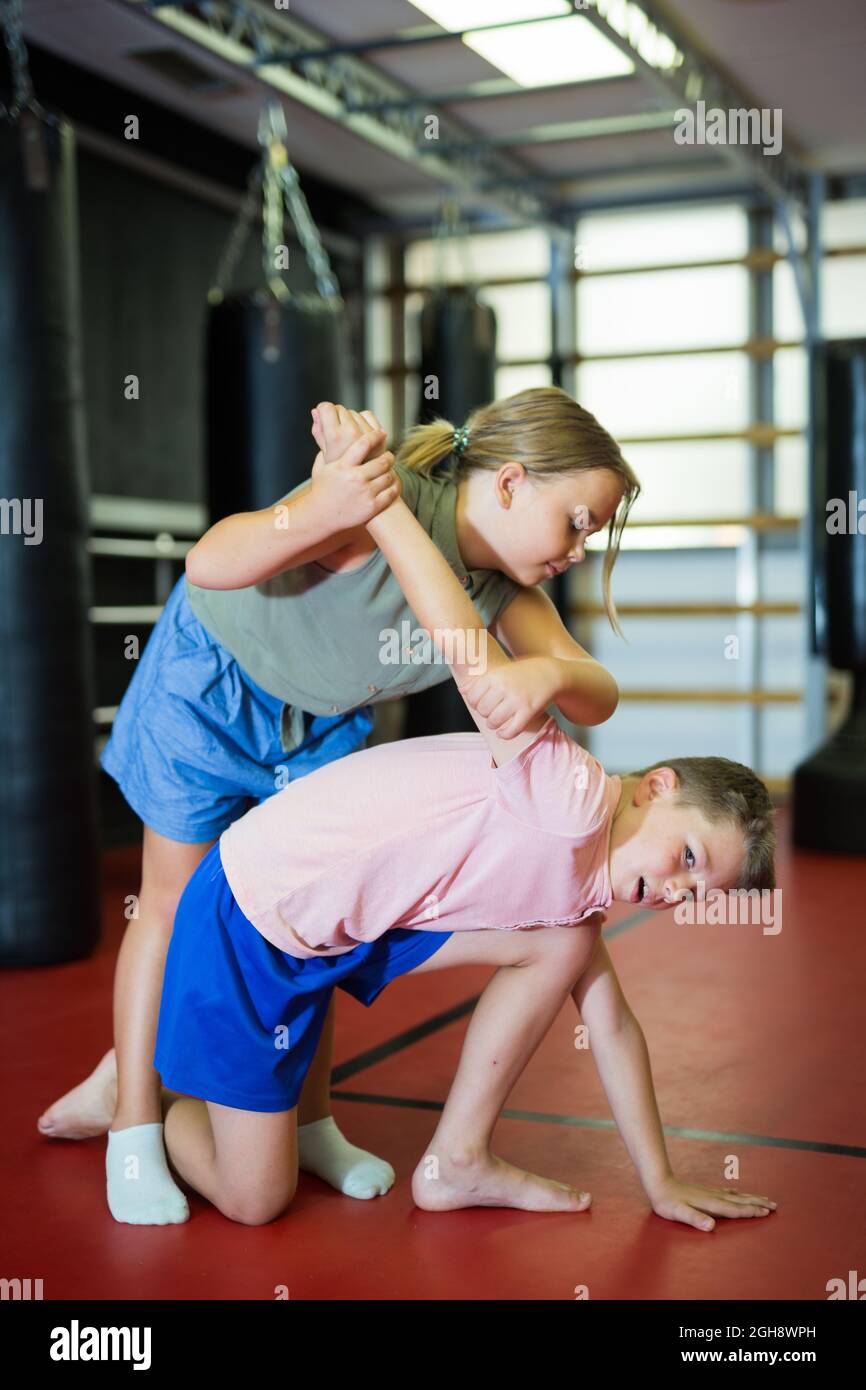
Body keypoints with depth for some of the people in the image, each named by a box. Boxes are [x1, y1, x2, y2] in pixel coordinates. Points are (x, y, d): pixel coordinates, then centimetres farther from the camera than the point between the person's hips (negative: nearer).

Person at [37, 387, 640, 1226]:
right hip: (211, 684, -6)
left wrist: (548, 673, -41)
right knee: (176, 900, 2)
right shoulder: (388, 501, -36)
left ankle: (309, 1121, 21)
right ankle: (131, 1128, 15)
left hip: (322, 723, 6)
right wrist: (317, 513, -63)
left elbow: (597, 697, -17)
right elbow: (210, 565, -43)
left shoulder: (506, 587, -14)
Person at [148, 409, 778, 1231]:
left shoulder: (581, 888, 8)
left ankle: (455, 1163, 11)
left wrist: (660, 1182, 17)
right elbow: (467, 648, -31)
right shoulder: (574, 802, -23)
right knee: (254, 1202, 0)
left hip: (346, 924, 9)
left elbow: (610, 1022, 14)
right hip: (250, 915, -9)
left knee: (561, 945, 0)